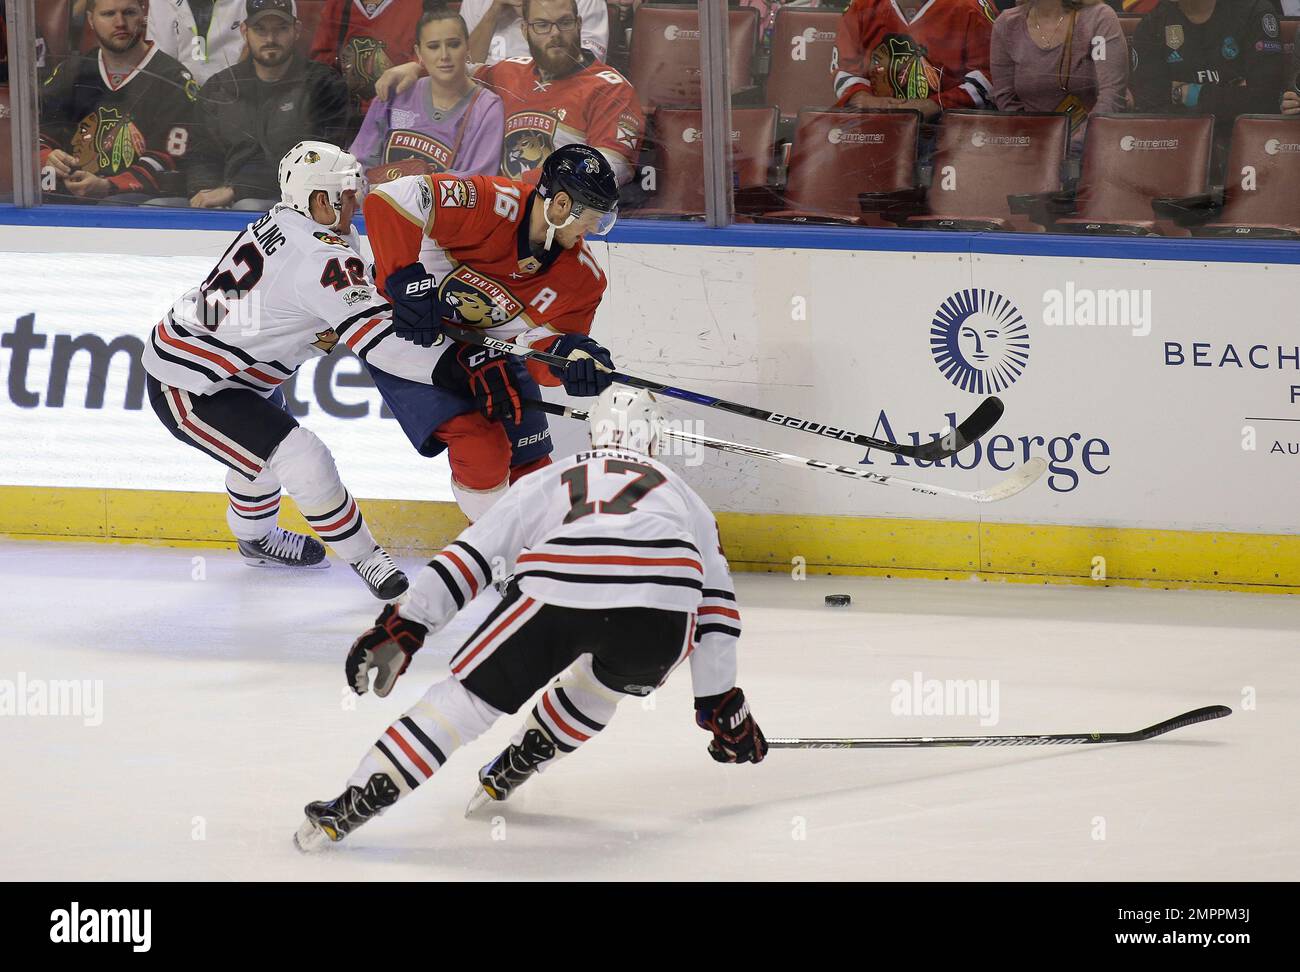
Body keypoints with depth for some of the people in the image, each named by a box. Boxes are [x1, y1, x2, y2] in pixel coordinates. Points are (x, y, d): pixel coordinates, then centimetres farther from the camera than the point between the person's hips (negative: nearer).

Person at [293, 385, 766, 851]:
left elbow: (470, 553, 25)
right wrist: (721, 703, 37)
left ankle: (352, 805, 2)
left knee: (470, 693, 9)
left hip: (557, 591, -1)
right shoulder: (682, 493, 37)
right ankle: (513, 770, 35)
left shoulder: (551, 479, 35)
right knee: (605, 679, 34)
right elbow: (715, 604, 33)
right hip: (661, 609, 1)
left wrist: (402, 625, 23)